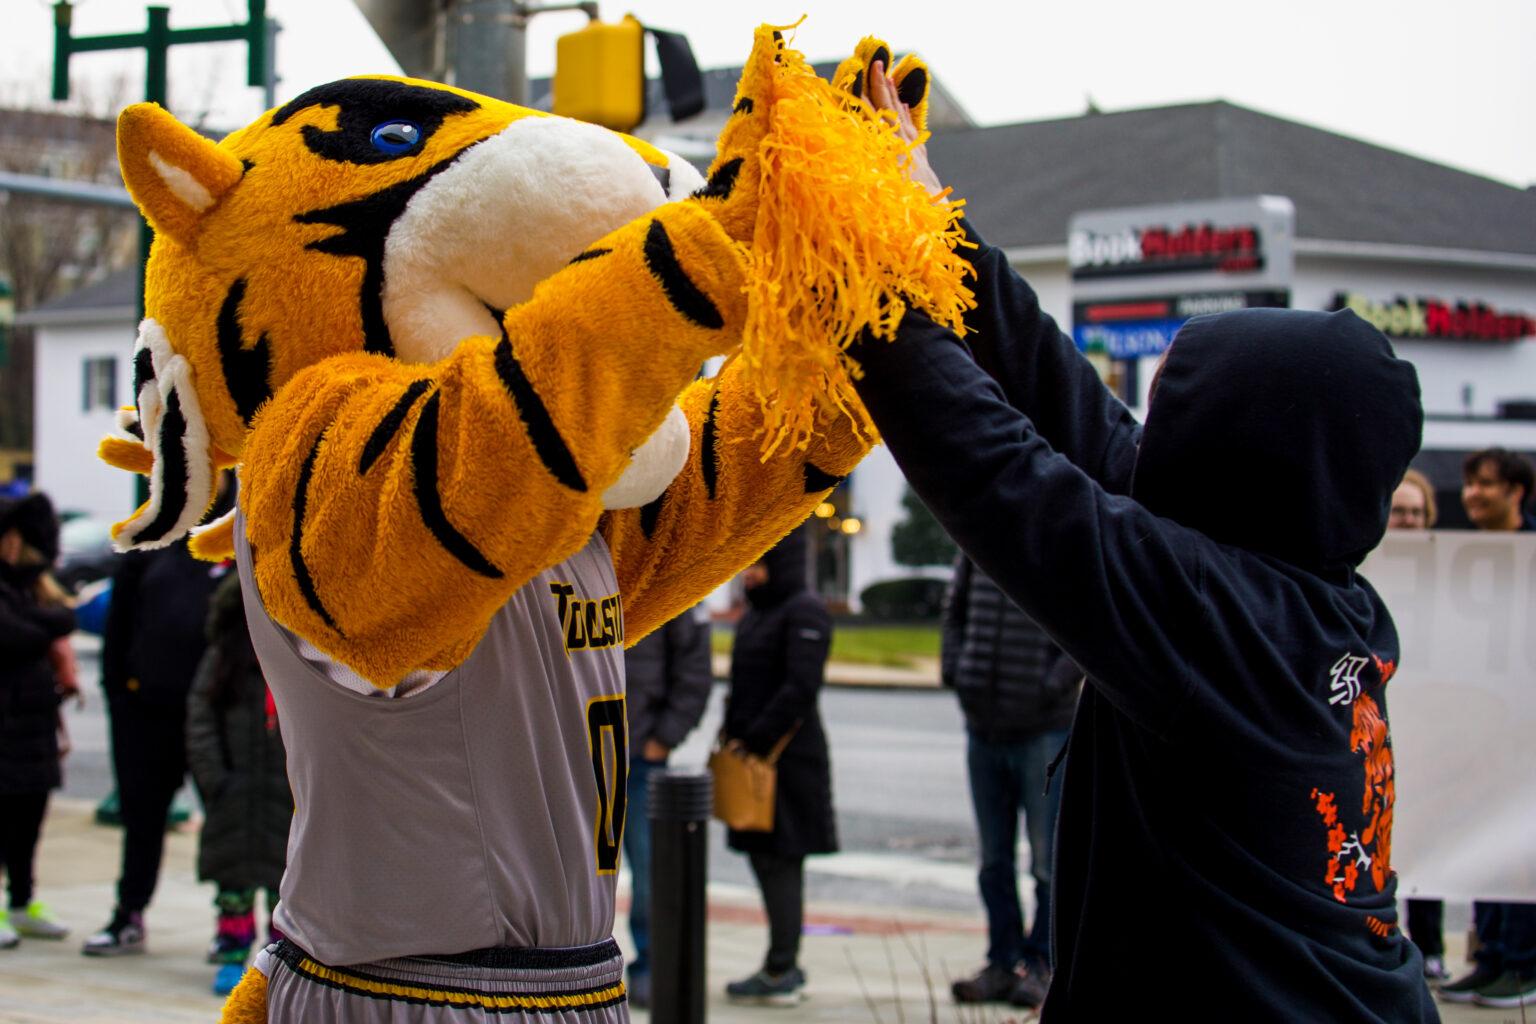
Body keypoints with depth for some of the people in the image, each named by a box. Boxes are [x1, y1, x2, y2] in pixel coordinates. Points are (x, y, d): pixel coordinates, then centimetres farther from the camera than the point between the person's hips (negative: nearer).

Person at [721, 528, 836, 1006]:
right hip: (754, 753, 9)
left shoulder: (805, 613, -13)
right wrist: (732, 733, 11)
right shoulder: (756, 612, 16)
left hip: (789, 756, -9)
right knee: (764, 859, 13)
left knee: (780, 862, -5)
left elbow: (800, 689, -21)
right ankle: (785, 964, 21)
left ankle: (781, 974, -1)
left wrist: (755, 741, -20)